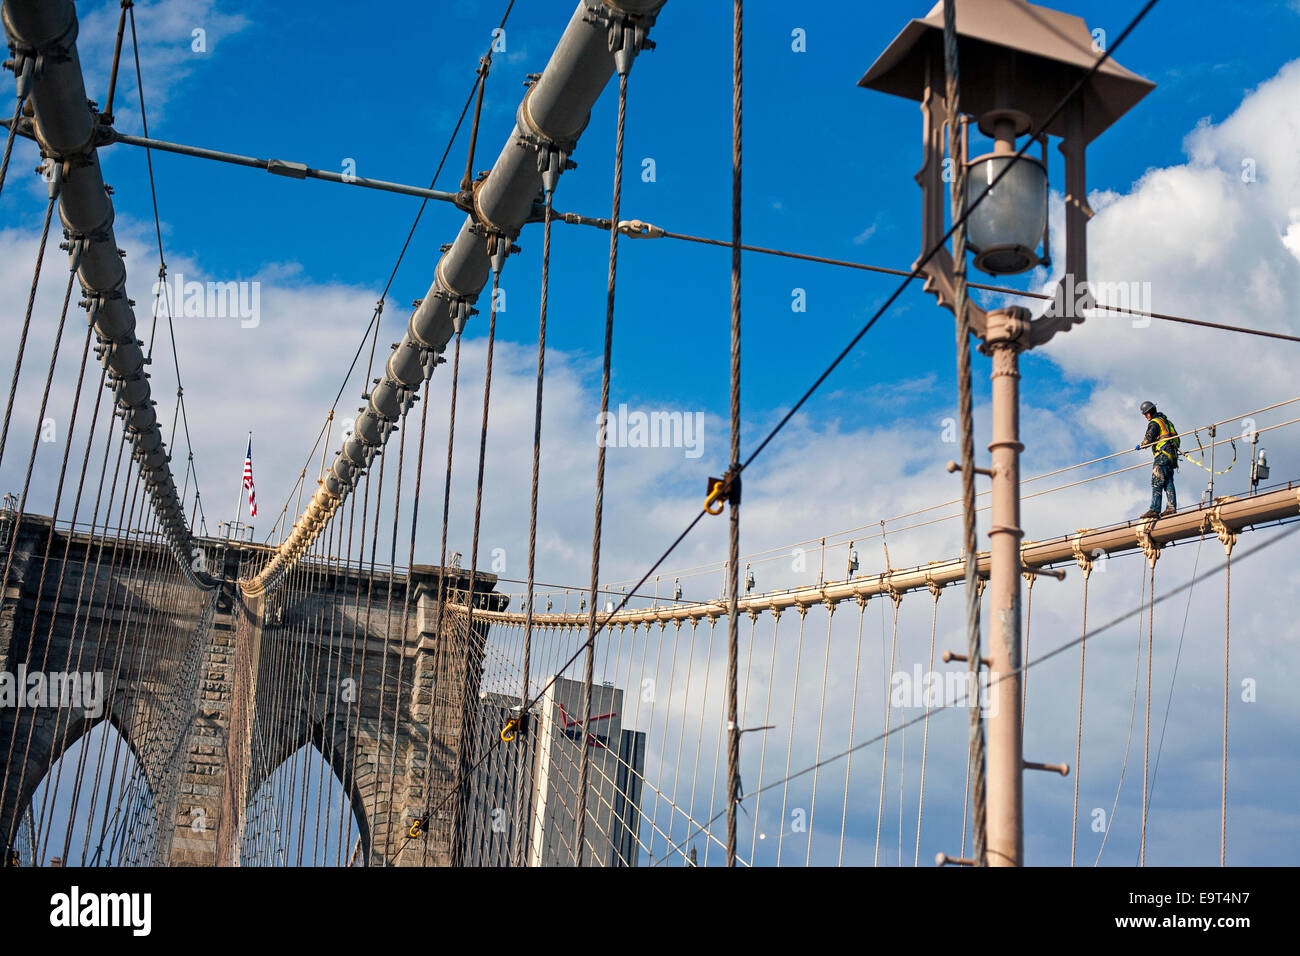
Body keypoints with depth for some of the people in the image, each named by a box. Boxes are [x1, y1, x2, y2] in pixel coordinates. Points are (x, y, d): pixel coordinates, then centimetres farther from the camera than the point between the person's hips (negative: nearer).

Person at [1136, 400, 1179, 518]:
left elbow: (1148, 440, -12)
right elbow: (1177, 438, 26)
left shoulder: (1154, 423, -4)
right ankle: (1172, 507, -4)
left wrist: (1139, 446, 5)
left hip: (1162, 456, -9)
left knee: (1157, 483, -12)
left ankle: (1155, 510, -19)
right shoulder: (1167, 422, 24)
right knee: (1168, 483, 6)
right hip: (1172, 455, 9)